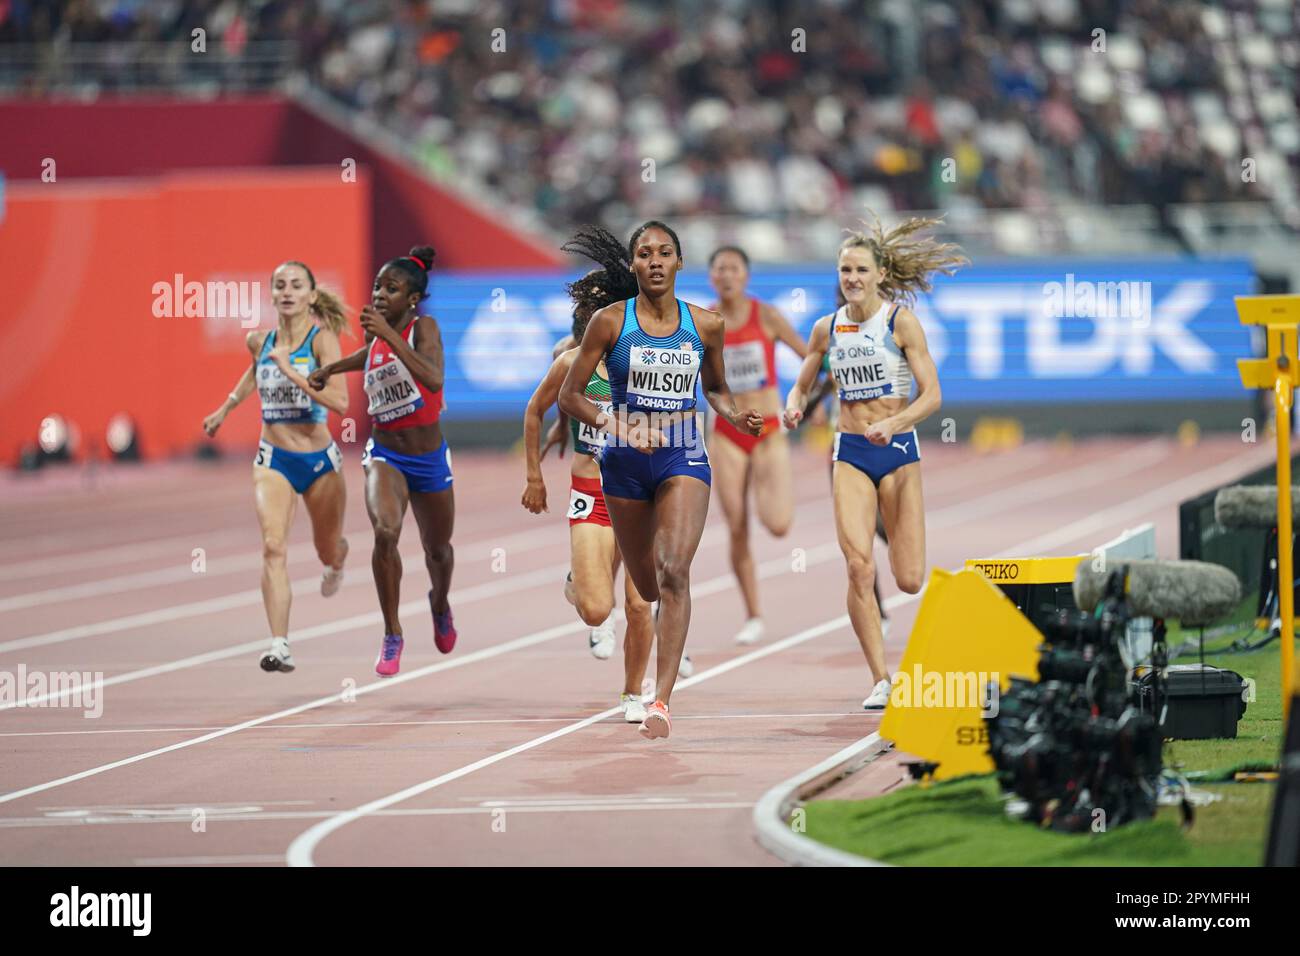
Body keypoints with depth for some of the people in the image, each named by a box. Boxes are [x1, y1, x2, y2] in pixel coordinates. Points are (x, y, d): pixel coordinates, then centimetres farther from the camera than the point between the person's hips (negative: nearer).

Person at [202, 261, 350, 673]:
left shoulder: (323, 339, -13)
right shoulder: (259, 341, 0)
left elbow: (340, 402, -26)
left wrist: (291, 372, -30)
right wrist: (225, 408, 33)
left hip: (320, 460, -2)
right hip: (274, 459, 2)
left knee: (328, 551, 18)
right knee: (273, 546, -20)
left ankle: (336, 561, 59)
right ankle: (279, 646, -26)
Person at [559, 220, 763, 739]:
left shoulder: (705, 324, 2)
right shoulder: (610, 321, -4)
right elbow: (569, 396, -2)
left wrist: (734, 415, -1)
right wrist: (616, 427, -18)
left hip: (684, 460, 0)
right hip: (625, 462, 1)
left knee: (673, 571, -21)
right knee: (648, 587, 10)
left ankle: (662, 701, -26)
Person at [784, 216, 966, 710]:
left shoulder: (901, 321, -6)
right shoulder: (828, 328, 5)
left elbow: (932, 394, -9)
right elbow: (801, 385, 17)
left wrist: (893, 423, -25)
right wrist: (794, 407, -6)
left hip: (898, 450, -2)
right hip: (850, 452, 2)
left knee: (910, 581, -4)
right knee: (859, 567, -16)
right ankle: (881, 679, -10)